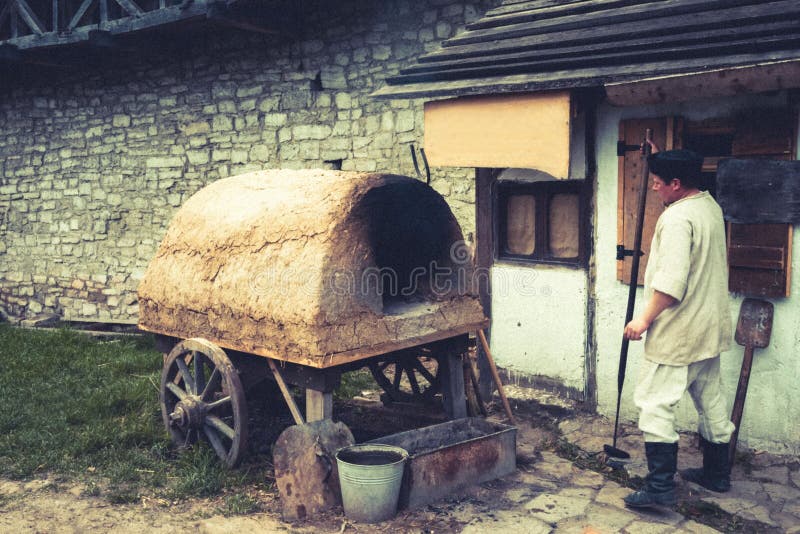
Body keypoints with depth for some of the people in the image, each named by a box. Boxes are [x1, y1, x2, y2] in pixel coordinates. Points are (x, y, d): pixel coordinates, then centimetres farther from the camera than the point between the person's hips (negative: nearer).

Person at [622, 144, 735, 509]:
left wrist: (645, 319, -19)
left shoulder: (676, 219, -21)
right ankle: (717, 473, 32)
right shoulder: (710, 206, 8)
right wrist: (661, 159, 31)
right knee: (711, 400, 18)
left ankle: (660, 487, -4)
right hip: (710, 328, 10)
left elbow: (671, 282, -26)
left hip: (677, 332, -10)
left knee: (655, 403, -5)